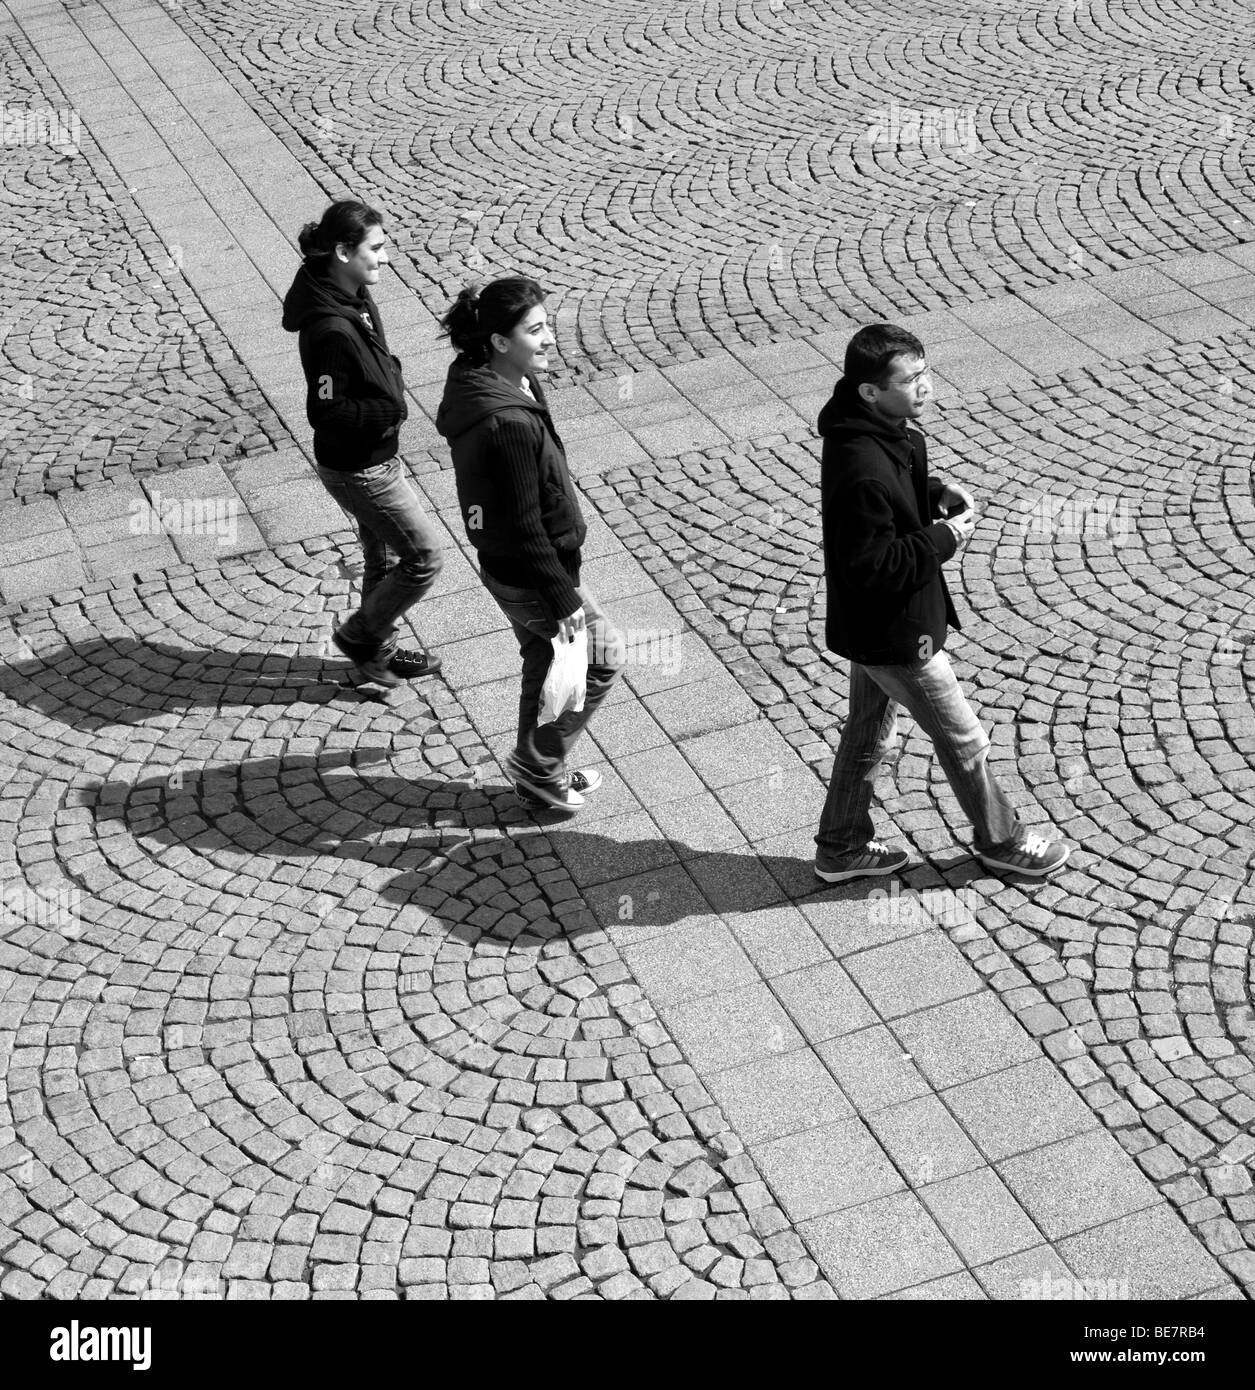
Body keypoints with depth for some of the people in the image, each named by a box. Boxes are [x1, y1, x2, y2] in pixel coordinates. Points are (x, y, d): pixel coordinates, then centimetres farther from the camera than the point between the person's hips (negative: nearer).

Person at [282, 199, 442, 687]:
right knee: (424, 557, 2)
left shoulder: (353, 295, -1)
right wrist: (389, 411, -21)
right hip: (359, 469, -9)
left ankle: (381, 648, 41)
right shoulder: (332, 330, -31)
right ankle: (360, 637, 21)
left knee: (384, 556, 23)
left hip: (377, 455, 9)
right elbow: (325, 412, -27)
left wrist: (391, 380, 0)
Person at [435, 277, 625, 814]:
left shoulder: (481, 383, -1)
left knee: (544, 662, 24)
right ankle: (536, 763, 22)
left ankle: (541, 777, 42)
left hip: (504, 564, 9)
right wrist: (563, 598, -18)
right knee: (603, 654, 10)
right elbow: (523, 526, -27)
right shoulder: (510, 423, -33)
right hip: (528, 576, -9)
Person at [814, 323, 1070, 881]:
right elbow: (871, 564, -30)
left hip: (868, 624, 10)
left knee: (869, 730, 23)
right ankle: (999, 839, 32)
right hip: (895, 634, -10)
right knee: (961, 738, 10)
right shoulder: (864, 469, -34)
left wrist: (937, 493, -1)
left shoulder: (878, 429, -3)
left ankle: (841, 847, 38)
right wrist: (940, 540, -21)